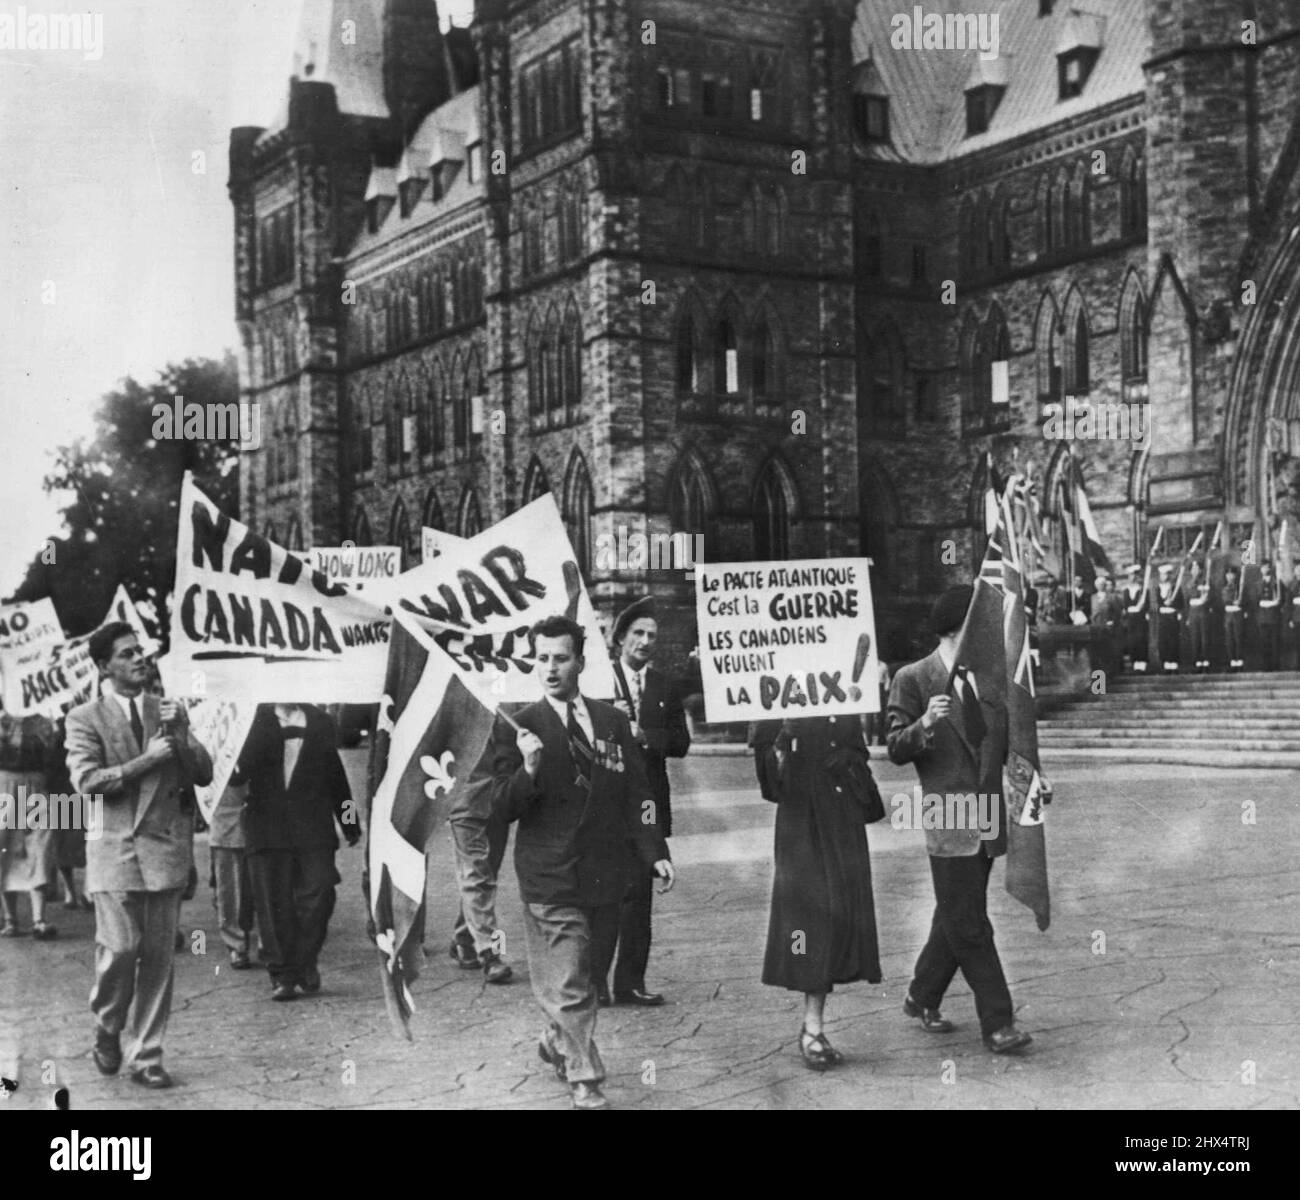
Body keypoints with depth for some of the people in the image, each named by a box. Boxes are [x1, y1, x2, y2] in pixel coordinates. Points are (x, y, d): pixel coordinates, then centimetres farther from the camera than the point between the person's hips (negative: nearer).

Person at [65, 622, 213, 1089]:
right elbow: (86, 781, -10)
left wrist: (179, 733, -8)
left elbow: (204, 774, 8)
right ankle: (107, 1029, 19)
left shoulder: (170, 712, 12)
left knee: (158, 958, 3)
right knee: (120, 949, -10)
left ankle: (147, 1059, 13)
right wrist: (147, 759, -13)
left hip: (165, 847, 3)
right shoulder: (85, 718, 2)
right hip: (115, 849, -3)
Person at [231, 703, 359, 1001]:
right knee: (273, 903, 0)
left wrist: (350, 824, 20)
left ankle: (306, 964, 14)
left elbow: (336, 775, 17)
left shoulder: (319, 722, 11)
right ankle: (282, 976, 10)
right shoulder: (255, 719, 2)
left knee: (318, 893, -6)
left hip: (313, 829, 2)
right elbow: (237, 774, -8)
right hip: (267, 828, -1)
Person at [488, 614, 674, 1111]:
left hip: (604, 874, 4)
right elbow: (504, 808, -8)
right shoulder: (515, 727, -4)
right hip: (550, 878, -4)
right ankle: (584, 1083, 7)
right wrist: (529, 770, -26)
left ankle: (557, 1043, 43)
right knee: (567, 986, -4)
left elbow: (637, 793, 8)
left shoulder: (612, 720, 7)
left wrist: (655, 852, 0)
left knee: (586, 976, 19)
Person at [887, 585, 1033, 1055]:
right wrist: (923, 724, -26)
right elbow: (897, 751, -8)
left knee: (955, 917, 15)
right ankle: (997, 1023, -1)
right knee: (970, 926, -5)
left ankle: (922, 998, 31)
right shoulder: (913, 680, -6)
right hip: (948, 817, -6)